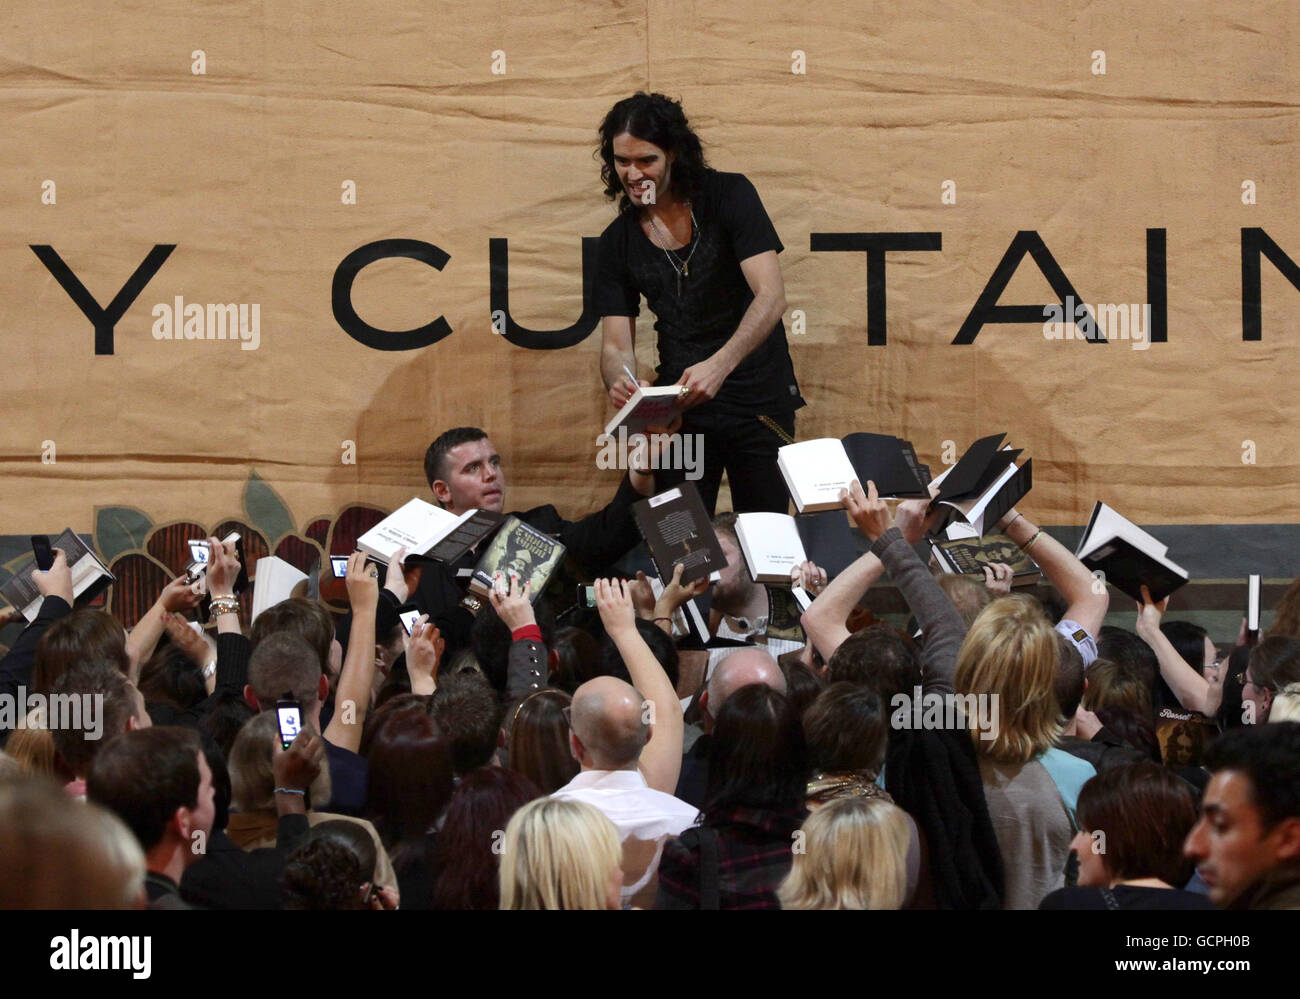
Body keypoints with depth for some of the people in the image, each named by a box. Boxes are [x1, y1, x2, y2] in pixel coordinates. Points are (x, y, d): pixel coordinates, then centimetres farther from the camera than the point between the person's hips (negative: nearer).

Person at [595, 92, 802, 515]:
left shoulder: (729, 195, -8)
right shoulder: (619, 240, 3)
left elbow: (771, 296, -18)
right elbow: (615, 345, 1)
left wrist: (719, 365, -34)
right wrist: (619, 381, -25)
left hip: (759, 400, -3)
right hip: (681, 410, 3)